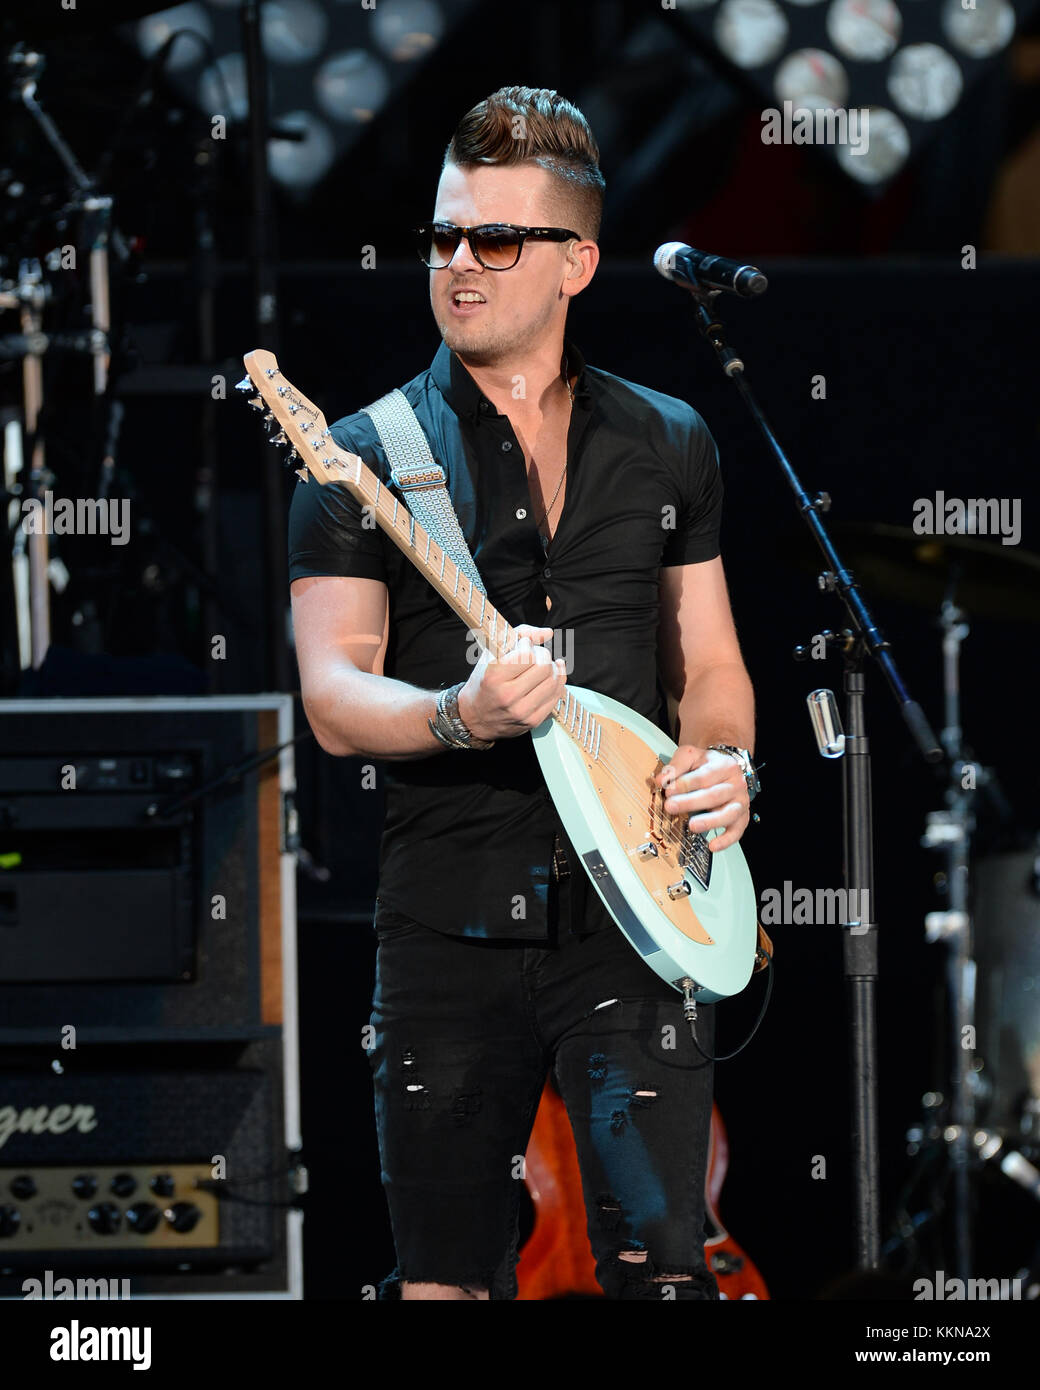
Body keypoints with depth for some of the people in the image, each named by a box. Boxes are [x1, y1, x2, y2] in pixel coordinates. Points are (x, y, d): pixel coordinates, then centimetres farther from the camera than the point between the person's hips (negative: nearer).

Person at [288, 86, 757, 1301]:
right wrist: (460, 715, -26)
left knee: (660, 1259, -11)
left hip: (632, 915, 1)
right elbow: (333, 700, -6)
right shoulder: (367, 459, 2)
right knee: (440, 1281, 3)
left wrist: (724, 763, -4)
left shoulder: (667, 447, 11)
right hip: (447, 926, -1)